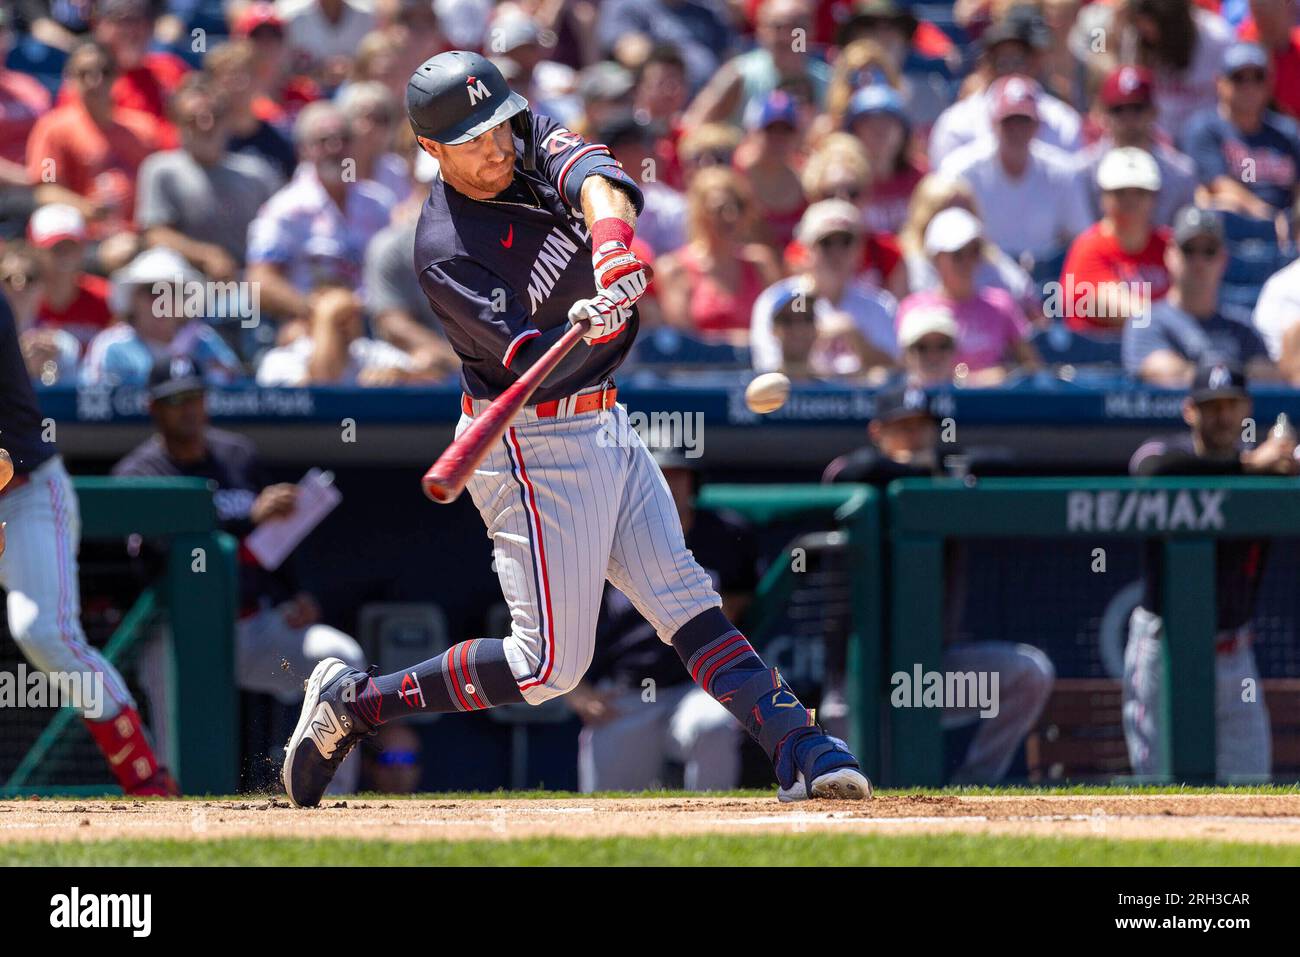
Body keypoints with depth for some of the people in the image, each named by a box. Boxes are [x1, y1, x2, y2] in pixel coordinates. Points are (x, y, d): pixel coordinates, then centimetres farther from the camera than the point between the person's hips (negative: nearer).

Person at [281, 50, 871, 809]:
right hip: (537, 446, -7)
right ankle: (354, 702, 6)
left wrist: (612, 240, -41)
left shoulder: (533, 141, 0)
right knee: (550, 664, -5)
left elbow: (594, 177, -21)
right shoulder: (446, 251, -20)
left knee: (684, 596, 2)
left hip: (602, 425, 7)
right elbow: (530, 365, -27)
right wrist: (589, 328, -47)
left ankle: (799, 749, -2)